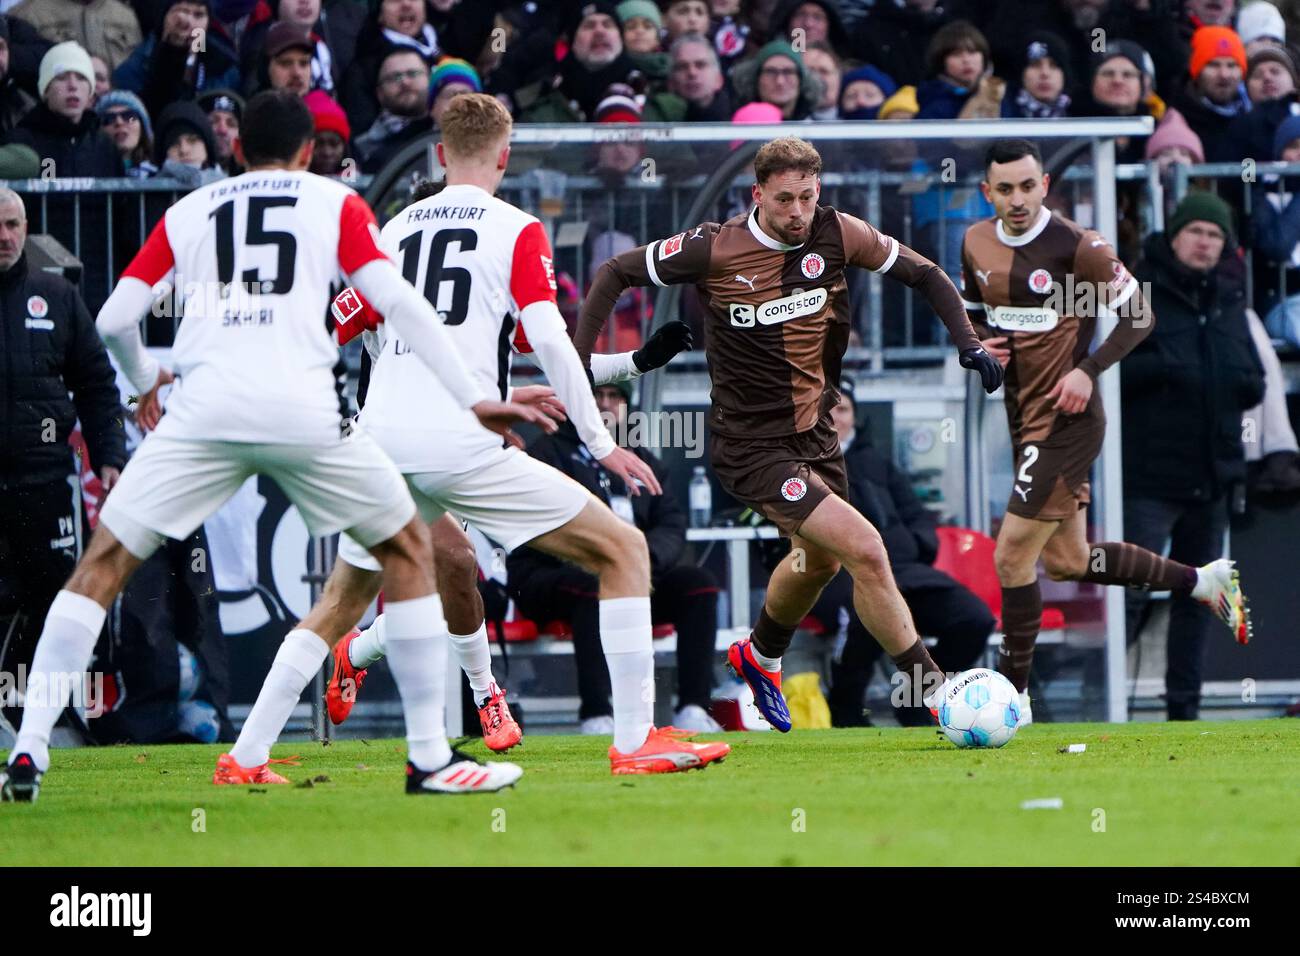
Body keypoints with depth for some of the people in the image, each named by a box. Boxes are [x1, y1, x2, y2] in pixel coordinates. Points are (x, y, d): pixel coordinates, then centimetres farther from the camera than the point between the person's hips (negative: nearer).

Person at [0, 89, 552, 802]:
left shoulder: (187, 213, 21)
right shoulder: (334, 203, 16)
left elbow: (113, 319, 16)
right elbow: (397, 301, 2)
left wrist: (145, 381, 37)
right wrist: (472, 398, 3)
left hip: (204, 409, 1)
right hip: (303, 410, -1)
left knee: (103, 564, 11)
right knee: (408, 549, 18)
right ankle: (430, 756, 12)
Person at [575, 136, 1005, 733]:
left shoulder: (837, 235, -6)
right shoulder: (715, 249, -17)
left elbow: (922, 274, 7)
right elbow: (616, 274, -6)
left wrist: (967, 343, -6)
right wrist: (577, 362, -13)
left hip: (815, 432, 7)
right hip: (752, 448, -7)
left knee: (819, 559, 27)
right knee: (864, 550, -18)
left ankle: (759, 657, 56)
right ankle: (935, 691, -10)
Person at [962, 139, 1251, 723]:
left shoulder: (1077, 247, -15)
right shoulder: (976, 244, 4)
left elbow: (1138, 316, -8)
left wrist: (1088, 371, -19)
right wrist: (979, 342, -2)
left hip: (1066, 422, -8)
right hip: (1024, 420, 8)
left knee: (1012, 556, -10)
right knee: (1066, 562, 14)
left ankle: (1014, 696, 2)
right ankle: (1204, 582, 29)